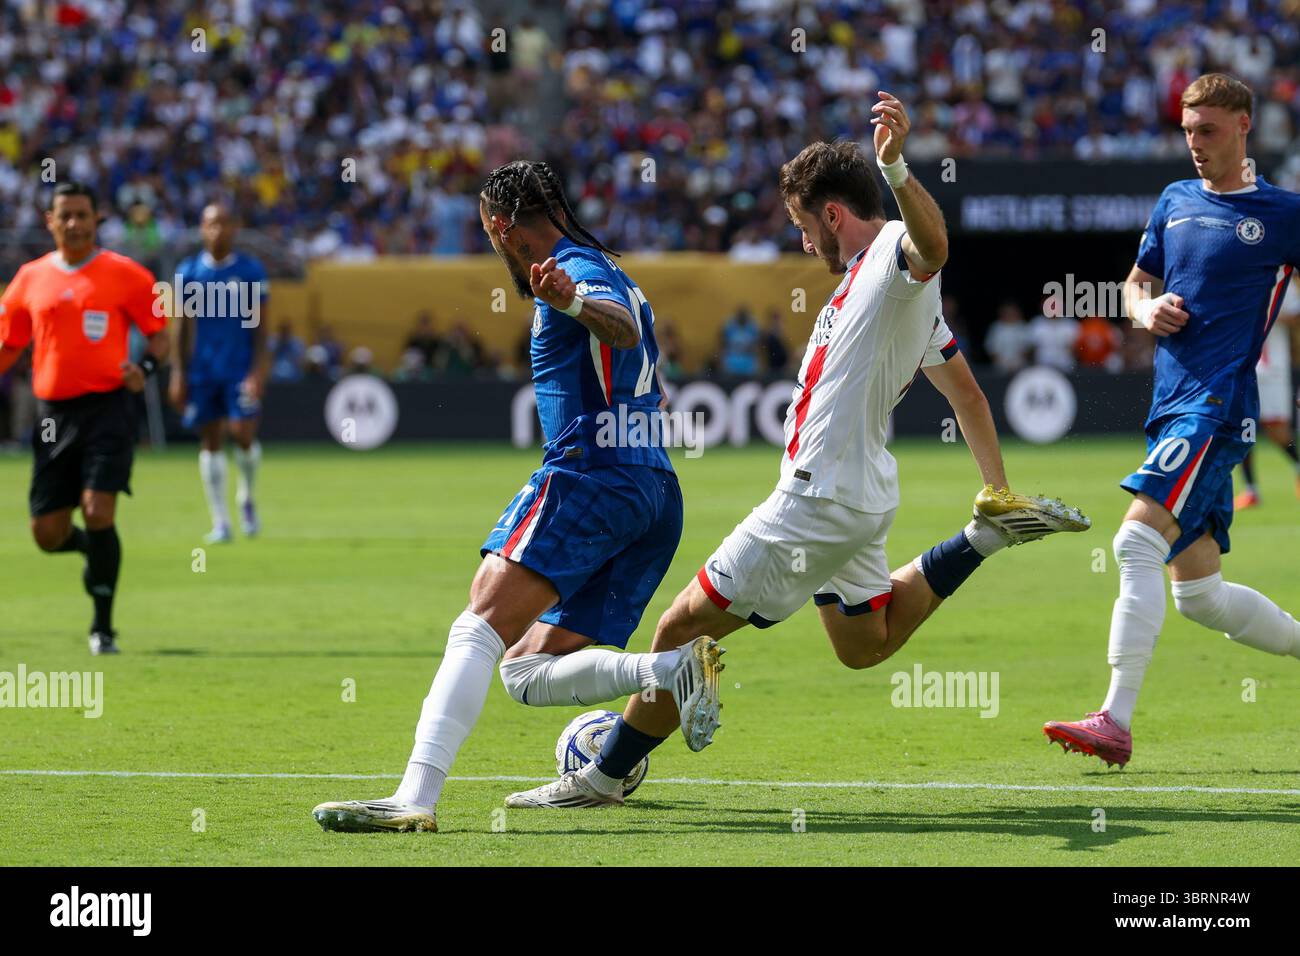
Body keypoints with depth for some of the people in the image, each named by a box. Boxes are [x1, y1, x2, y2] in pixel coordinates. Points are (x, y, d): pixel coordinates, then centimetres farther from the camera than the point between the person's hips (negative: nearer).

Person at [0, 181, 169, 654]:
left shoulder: (123, 274, -1)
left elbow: (159, 334, 3)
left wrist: (145, 368, -17)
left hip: (106, 408, -4)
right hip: (54, 415, 4)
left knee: (98, 512, -17)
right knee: (47, 534, 1)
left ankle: (103, 626, -2)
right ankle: (94, 549, 38)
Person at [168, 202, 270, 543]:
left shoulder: (251, 270, 0)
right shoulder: (188, 272, 3)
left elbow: (260, 326, -1)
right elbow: (182, 326, 6)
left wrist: (258, 371, -10)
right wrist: (179, 374, 1)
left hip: (241, 369, -1)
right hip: (202, 371, 1)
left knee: (243, 435, -12)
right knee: (211, 441, 2)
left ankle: (246, 496, 18)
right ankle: (220, 522, 8)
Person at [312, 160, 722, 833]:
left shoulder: (579, 269, -2)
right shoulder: (608, 276, 27)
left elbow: (624, 328, -24)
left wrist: (574, 303, -44)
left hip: (588, 473, -10)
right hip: (657, 496, 10)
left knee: (480, 627, -21)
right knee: (528, 671, 9)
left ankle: (415, 797, -36)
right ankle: (676, 669, -9)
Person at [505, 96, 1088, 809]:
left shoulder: (894, 253, -16)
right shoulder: (871, 276, 17)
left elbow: (932, 245, -44)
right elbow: (964, 389, 23)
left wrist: (895, 169, -62)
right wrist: (997, 487, 26)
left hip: (821, 501, -11)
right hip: (854, 499, 11)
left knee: (684, 628, -4)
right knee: (864, 645, 28)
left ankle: (605, 777, 7)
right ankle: (989, 533, 20)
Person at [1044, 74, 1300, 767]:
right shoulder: (1175, 202, 17)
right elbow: (1137, 281, 26)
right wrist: (1145, 308, 4)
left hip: (1217, 406, -8)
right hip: (1173, 406, 8)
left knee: (1137, 541, -23)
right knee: (1198, 593, 10)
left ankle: (1116, 722, -28)